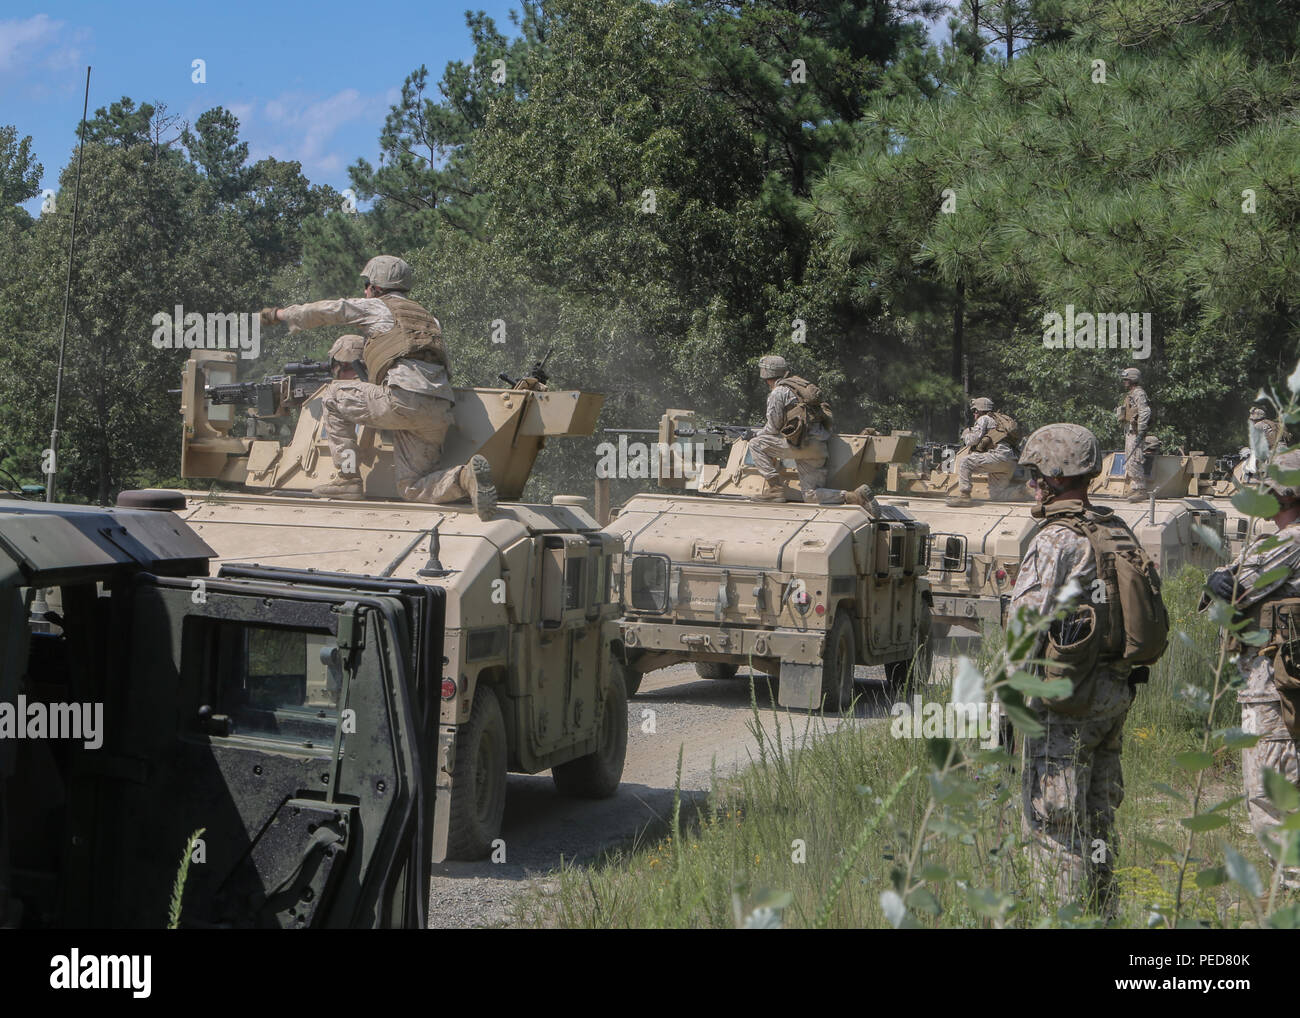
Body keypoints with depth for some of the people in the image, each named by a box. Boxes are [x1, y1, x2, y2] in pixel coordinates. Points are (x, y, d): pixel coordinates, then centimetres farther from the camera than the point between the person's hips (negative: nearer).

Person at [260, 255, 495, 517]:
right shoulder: (426, 317, 33)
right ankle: (465, 478, -20)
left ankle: (348, 479, 8)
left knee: (335, 397, 16)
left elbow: (324, 312, 18)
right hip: (440, 414, 7)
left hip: (405, 400, -7)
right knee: (411, 488, 8)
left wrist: (280, 314, 36)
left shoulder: (377, 307, 14)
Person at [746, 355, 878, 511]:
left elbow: (774, 427, -2)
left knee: (755, 444, 0)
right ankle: (856, 496, -4)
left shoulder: (778, 392, -1)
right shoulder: (799, 385, 25)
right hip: (820, 447, 8)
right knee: (811, 495, 9)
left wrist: (758, 434, 19)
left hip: (802, 443, -8)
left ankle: (775, 488, -7)